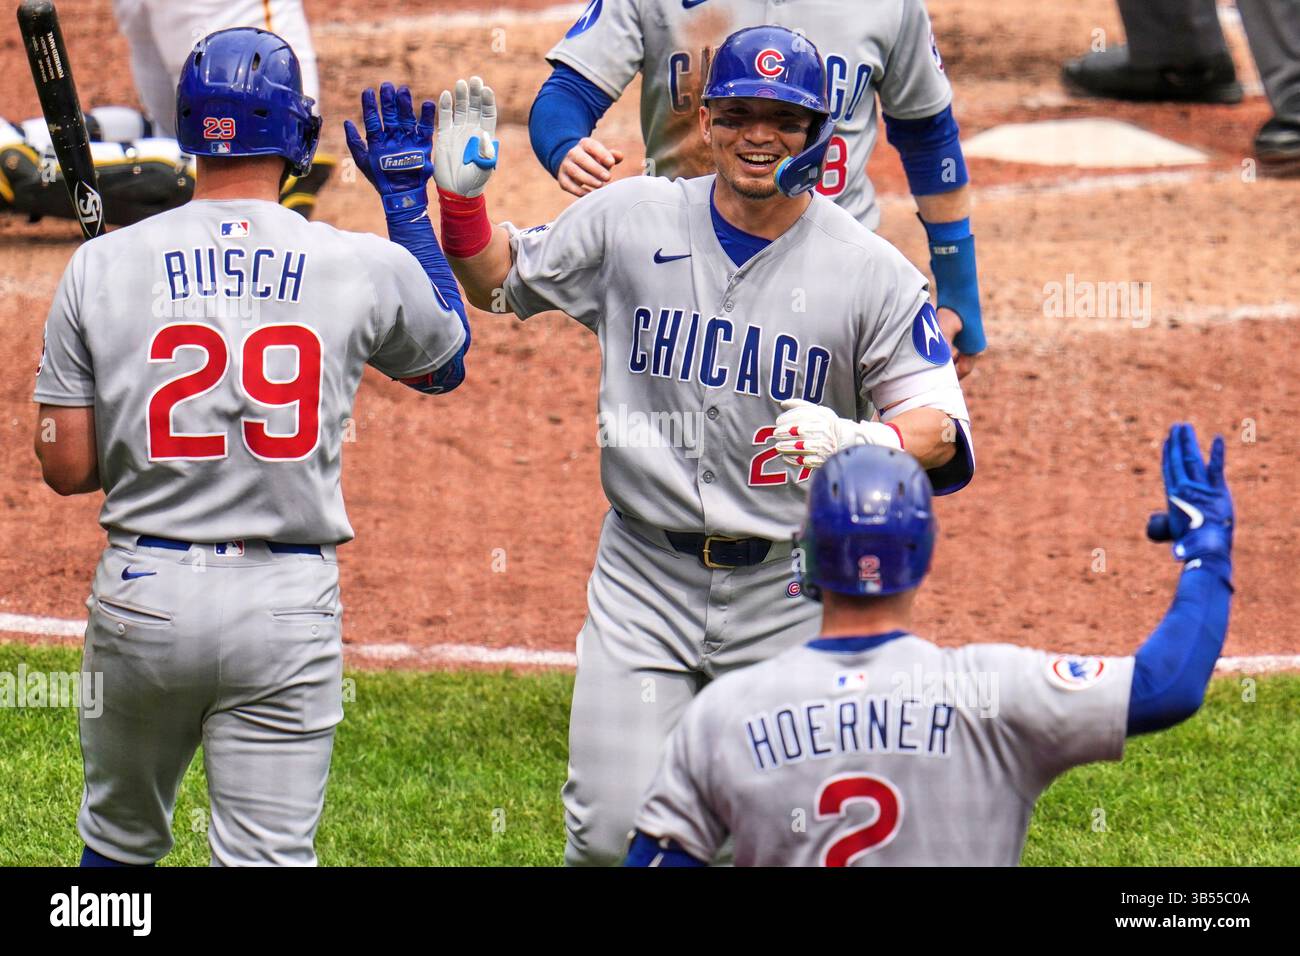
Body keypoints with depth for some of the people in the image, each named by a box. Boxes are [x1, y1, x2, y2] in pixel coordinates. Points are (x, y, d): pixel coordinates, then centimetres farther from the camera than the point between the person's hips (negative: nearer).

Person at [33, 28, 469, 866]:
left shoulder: (101, 267, -2)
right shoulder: (365, 267, -3)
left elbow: (67, 468, 0)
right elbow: (446, 359, 20)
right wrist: (408, 200, 25)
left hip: (143, 600, 1)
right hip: (289, 607, -1)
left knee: (121, 842, 19)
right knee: (269, 858, 0)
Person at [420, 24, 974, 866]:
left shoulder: (874, 272, -5)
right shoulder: (630, 221, 2)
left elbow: (942, 431, -7)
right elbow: (500, 281, 16)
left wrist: (859, 442, -28)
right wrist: (462, 195, -3)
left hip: (792, 593, -1)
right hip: (646, 577, 1)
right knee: (614, 833, -6)